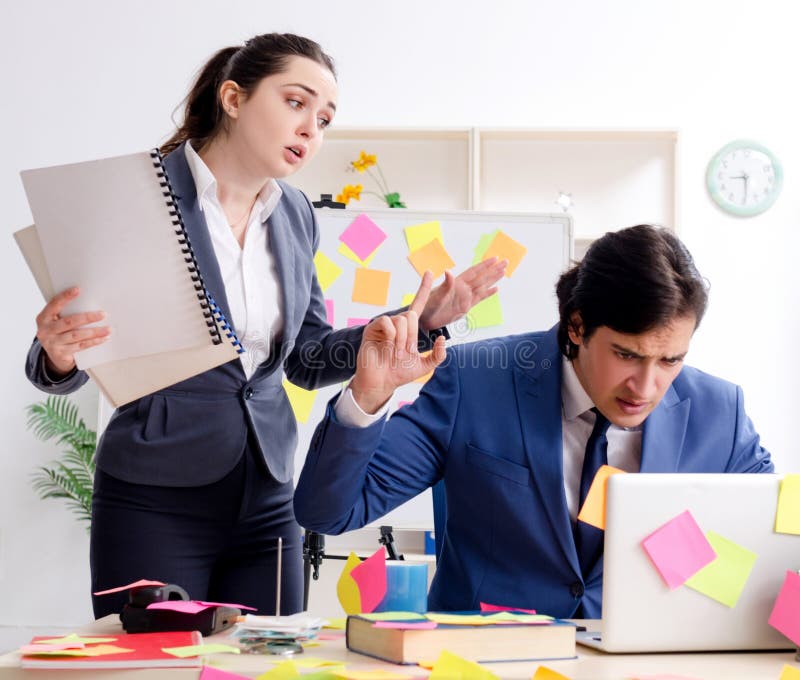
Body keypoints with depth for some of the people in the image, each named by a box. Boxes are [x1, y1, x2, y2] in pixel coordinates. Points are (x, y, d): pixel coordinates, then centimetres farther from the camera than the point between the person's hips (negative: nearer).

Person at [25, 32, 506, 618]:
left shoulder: (295, 216, 7)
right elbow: (64, 365, -6)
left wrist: (421, 321, 5)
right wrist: (59, 356, -29)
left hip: (267, 499, 5)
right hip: (155, 501, -5)